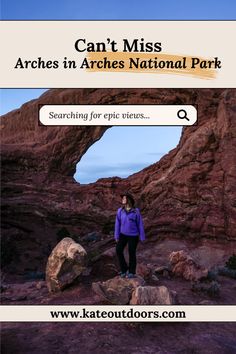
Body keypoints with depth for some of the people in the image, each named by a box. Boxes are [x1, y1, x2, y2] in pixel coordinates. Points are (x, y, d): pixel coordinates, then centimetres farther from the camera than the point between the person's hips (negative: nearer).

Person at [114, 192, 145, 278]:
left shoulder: (136, 211, -15)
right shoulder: (120, 211, -7)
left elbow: (140, 224, -9)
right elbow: (117, 224, -1)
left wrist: (142, 237, -5)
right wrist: (116, 236, 0)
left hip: (133, 236, -3)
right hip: (123, 235, 3)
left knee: (131, 253, 5)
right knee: (118, 250, -6)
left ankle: (132, 272, 26)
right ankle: (124, 269, 15)